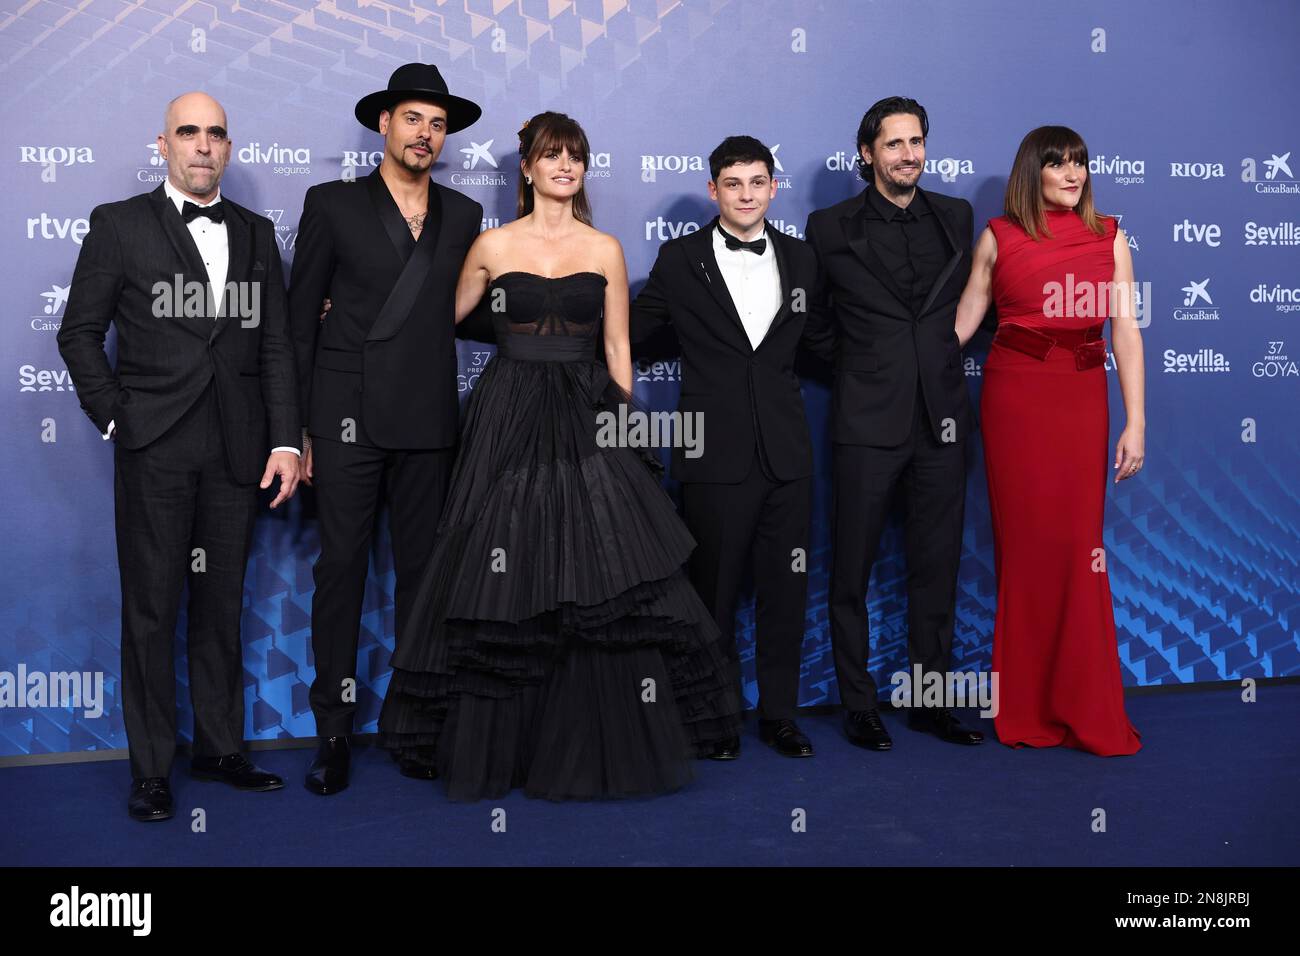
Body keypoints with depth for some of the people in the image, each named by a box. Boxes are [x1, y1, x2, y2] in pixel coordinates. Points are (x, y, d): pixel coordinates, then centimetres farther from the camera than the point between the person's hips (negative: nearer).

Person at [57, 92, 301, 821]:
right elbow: (80, 333, 3)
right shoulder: (120, 225, 3)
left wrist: (286, 440, 1)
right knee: (151, 609, 3)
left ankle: (221, 748, 23)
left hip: (237, 451, 3)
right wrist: (115, 417, -5)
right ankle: (152, 768, 13)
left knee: (223, 605, 11)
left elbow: (276, 343, 9)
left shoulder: (257, 233, 12)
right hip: (155, 449, -3)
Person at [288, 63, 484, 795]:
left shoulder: (463, 215, 11)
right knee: (342, 568, 1)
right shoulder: (332, 205, 3)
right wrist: (295, 427, -3)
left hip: (428, 423, 3)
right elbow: (300, 320, 1)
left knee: (422, 569, 9)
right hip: (347, 418, -2)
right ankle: (334, 729, 10)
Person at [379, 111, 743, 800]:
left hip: (585, 421, 1)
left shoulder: (605, 250, 8)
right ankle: (497, 745, 15)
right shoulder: (493, 246, 6)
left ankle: (600, 745, 11)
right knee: (503, 584, 0)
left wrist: (625, 422, 0)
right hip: (510, 418, 0)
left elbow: (617, 346, 7)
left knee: (602, 584, -4)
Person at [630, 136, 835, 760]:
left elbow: (823, 339, 19)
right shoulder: (680, 261, 0)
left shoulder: (800, 259, 10)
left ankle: (778, 712, 24)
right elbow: (628, 333, 7)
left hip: (786, 451, 3)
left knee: (785, 588, 9)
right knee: (714, 590, 7)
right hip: (716, 454, -3)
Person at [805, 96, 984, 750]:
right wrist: (843, 366, 5)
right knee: (851, 571, 4)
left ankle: (930, 699, 24)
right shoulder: (831, 227, 0)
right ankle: (859, 705, 17)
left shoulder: (956, 217, 10)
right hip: (868, 422, -3)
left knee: (936, 568, 10)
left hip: (942, 420, 3)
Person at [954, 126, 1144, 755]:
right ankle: (1026, 709, 16)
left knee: (1079, 547, -1)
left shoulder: (1108, 237, 7)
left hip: (1083, 399, 1)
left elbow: (1126, 331, 2)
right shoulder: (998, 237, 5)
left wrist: (1136, 422, -4)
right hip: (1013, 396, -1)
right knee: (1022, 544, 3)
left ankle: (1087, 711, 11)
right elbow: (963, 321, 7)